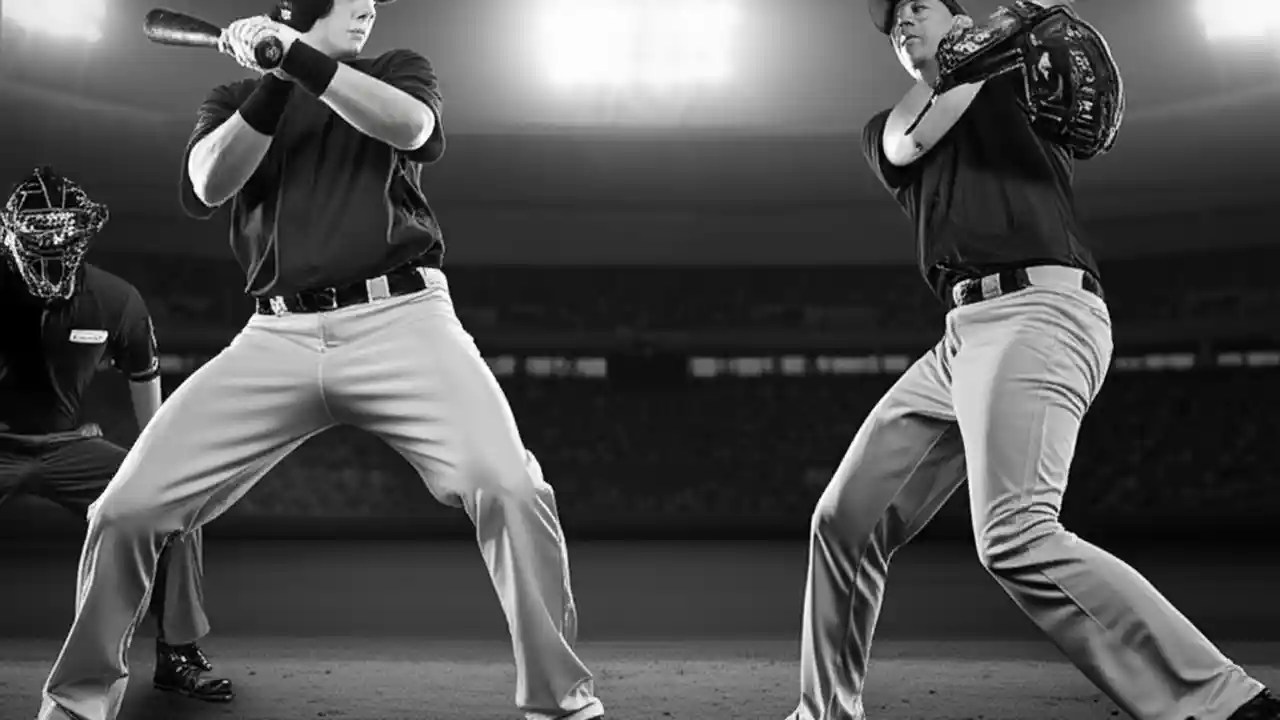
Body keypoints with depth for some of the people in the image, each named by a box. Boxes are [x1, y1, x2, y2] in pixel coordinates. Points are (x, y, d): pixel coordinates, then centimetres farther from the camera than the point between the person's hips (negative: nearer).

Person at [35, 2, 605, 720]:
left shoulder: (400, 70, 19)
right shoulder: (236, 98, 20)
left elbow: (411, 126, -6)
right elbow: (209, 184, -1)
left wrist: (300, 58, -13)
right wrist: (272, 84, -10)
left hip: (401, 319, -1)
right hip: (276, 337, 2)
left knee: (507, 486, -24)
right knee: (127, 506, -7)